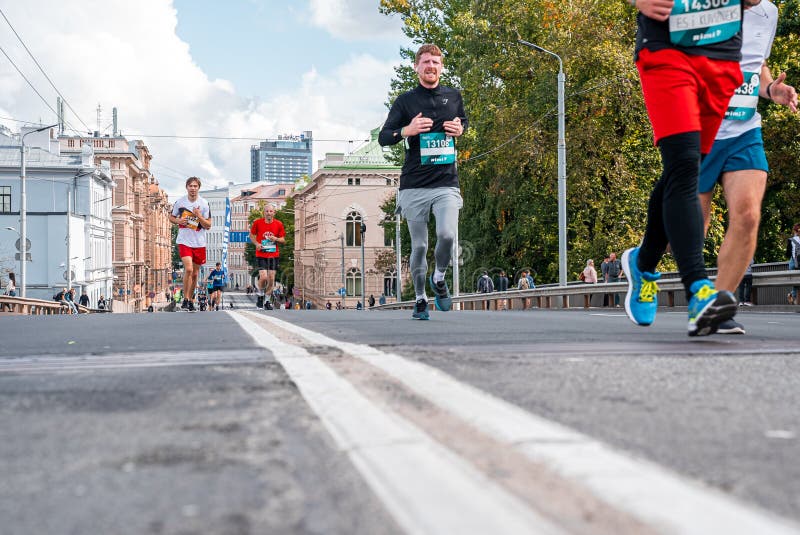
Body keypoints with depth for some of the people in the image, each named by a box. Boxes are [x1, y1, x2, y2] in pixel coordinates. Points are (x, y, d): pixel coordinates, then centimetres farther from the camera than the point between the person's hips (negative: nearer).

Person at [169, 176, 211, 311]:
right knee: (188, 269, -20)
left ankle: (191, 300, 26)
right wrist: (178, 221, -8)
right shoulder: (179, 202, 0)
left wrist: (199, 216, -18)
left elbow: (208, 226, -2)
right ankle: (185, 299, -8)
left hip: (199, 243, 2)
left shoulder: (204, 204, -2)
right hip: (184, 241, -2)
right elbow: (171, 217, 14)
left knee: (195, 274, 10)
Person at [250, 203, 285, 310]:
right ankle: (260, 295, 13)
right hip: (261, 254, -2)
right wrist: (256, 243, -8)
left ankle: (267, 301, 16)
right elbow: (252, 235, 11)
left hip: (274, 254, 2)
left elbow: (283, 240, 8)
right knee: (263, 277, -15)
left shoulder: (278, 224, 0)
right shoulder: (257, 223, -3)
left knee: (271, 279, 1)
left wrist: (276, 239, -13)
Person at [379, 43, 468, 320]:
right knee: (419, 246, 3)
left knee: (447, 235, -20)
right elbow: (383, 137, 2)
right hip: (414, 185, -1)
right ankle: (420, 299, 21)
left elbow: (463, 120, 29)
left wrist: (460, 129, 5)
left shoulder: (454, 96, 11)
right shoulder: (405, 101, 3)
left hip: (446, 183, 1)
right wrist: (407, 131, -17)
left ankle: (439, 278, 10)